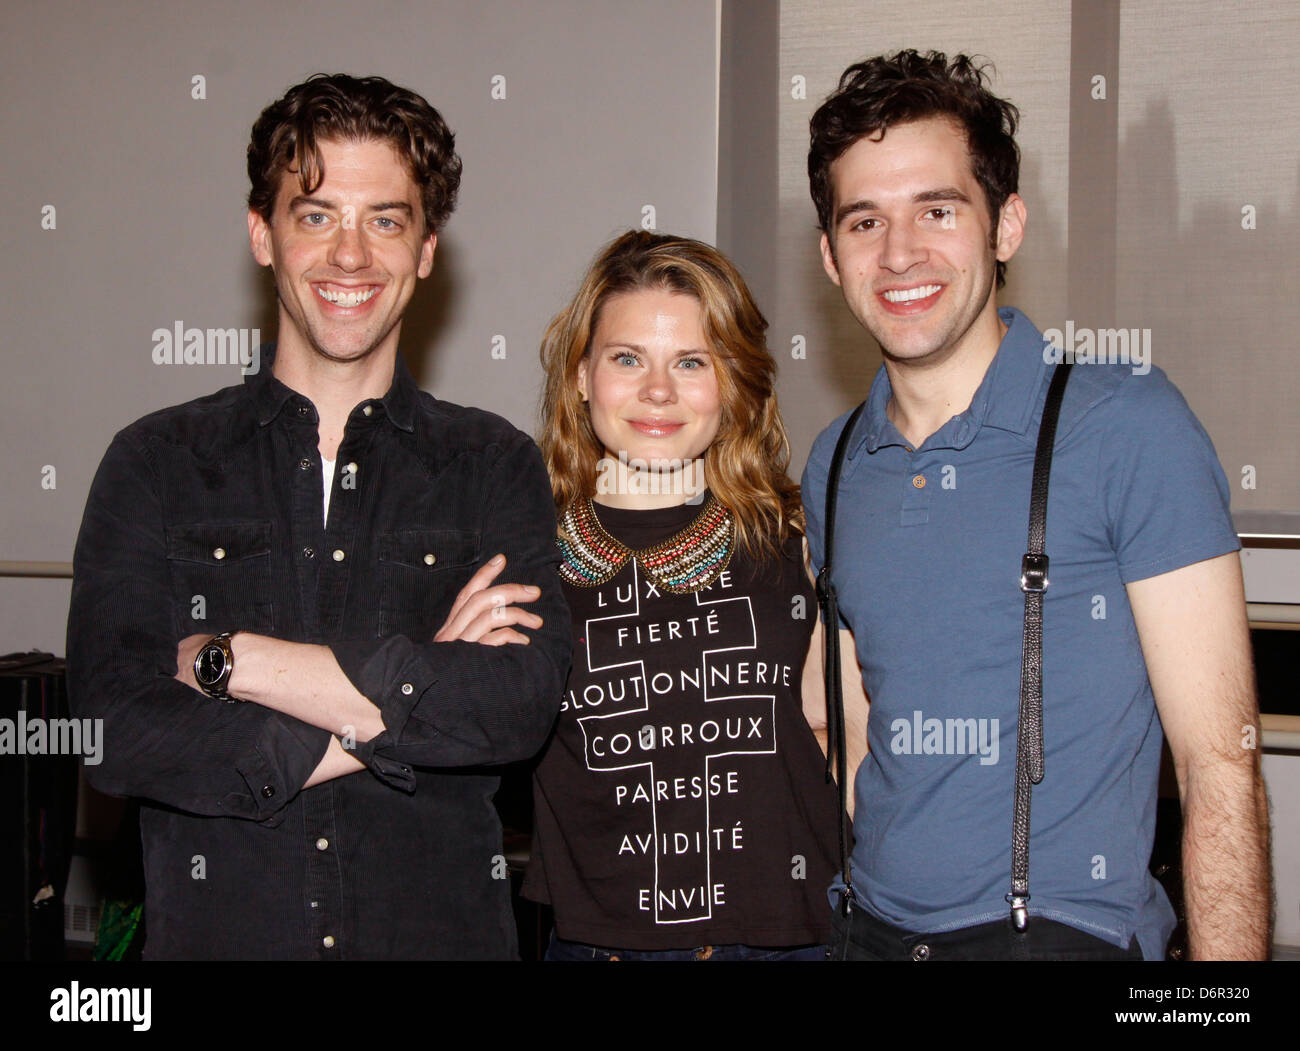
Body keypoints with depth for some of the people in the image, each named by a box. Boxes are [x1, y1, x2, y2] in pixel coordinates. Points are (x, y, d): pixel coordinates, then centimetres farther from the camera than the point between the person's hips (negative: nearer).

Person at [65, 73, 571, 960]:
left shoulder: (496, 466, 0)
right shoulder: (157, 463, 0)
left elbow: (524, 702, -15)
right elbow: (119, 729, -12)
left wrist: (229, 658, -15)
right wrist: (412, 700, -15)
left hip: (444, 927, 1)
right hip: (215, 929, 0)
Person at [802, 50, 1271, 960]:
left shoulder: (1131, 427, -11)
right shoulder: (833, 466, 5)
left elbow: (1220, 761, -12)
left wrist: (1227, 957, -18)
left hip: (1064, 928, -4)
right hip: (869, 926, 5)